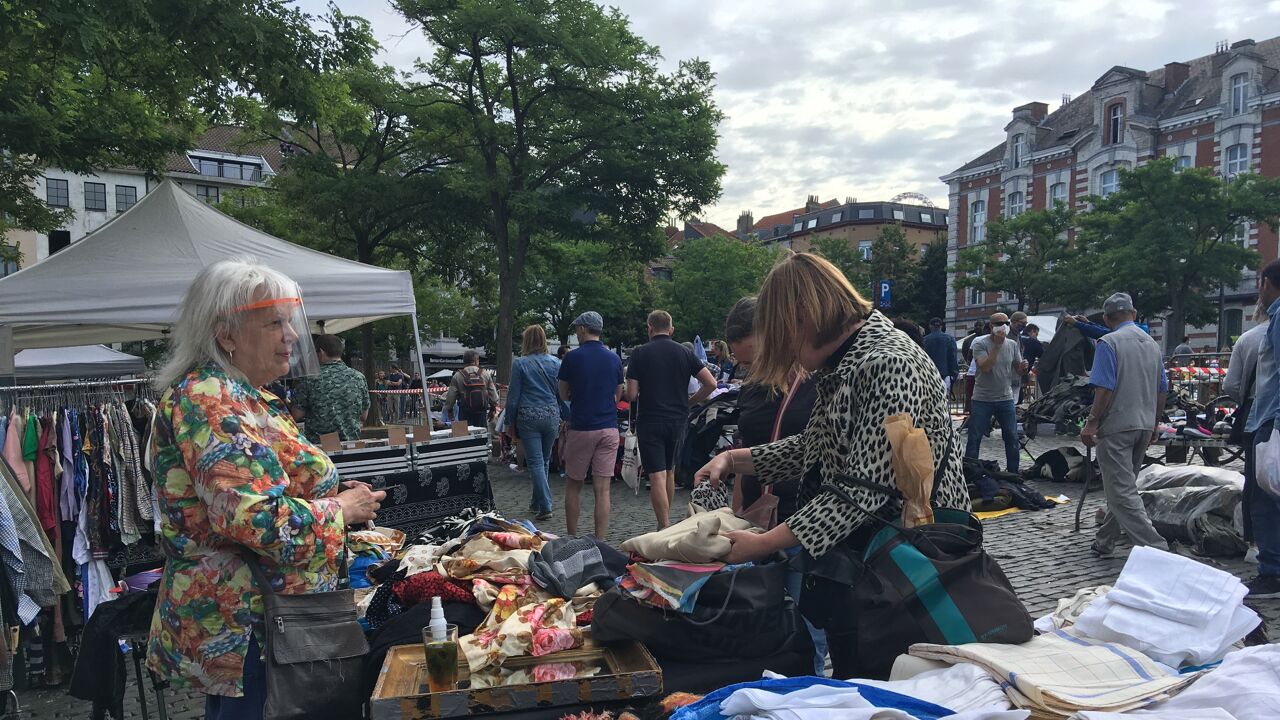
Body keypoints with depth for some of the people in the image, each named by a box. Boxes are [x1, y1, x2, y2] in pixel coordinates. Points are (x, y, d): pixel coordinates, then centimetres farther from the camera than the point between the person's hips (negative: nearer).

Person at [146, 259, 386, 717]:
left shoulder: (244, 398, 11)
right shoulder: (209, 399, -20)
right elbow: (253, 519, -30)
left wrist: (334, 492, 7)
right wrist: (339, 510, -15)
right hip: (245, 629, -10)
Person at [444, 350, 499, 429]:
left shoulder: (457, 376, -3)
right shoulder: (485, 375, 2)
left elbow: (450, 396, -1)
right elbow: (493, 394, 5)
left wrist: (449, 409, 12)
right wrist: (493, 408, 16)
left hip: (465, 414, -1)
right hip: (481, 413, 1)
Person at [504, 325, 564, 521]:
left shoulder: (520, 364, -4)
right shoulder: (555, 363, 3)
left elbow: (513, 395, -2)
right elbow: (562, 393, 5)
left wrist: (510, 422, 6)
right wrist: (565, 419, 12)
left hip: (529, 416, -3)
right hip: (551, 415, 3)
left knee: (535, 462, 0)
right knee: (544, 461, 16)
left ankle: (545, 507, -6)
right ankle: (537, 502, 28)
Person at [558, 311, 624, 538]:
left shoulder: (572, 358, -6)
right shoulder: (614, 359, 5)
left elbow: (564, 395, 4)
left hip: (581, 428, -3)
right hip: (609, 428, 3)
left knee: (573, 487, 11)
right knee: (602, 490, 2)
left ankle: (572, 540, 17)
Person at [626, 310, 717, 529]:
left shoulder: (640, 353, -6)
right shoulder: (685, 352, 3)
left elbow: (631, 395, -9)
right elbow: (711, 383, -3)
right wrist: (689, 402, 9)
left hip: (650, 421, -4)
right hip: (678, 419, 4)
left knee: (657, 475, -5)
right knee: (670, 471, 19)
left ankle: (664, 529, -10)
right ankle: (666, 521, 31)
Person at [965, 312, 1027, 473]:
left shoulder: (1012, 344, 6)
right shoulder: (980, 343, -10)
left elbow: (1018, 370, 13)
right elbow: (985, 367, -23)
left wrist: (1023, 368, -11)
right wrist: (997, 345, -23)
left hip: (1006, 399, 4)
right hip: (982, 399, -4)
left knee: (1012, 439, 7)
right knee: (974, 439, 2)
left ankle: (1013, 473, 20)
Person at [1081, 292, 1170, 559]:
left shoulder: (1109, 343, -10)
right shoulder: (1152, 344, 12)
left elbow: (1105, 388, -18)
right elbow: (1162, 390, 17)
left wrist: (1092, 423, -12)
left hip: (1117, 427, -8)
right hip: (1144, 426, 8)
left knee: (1122, 491, -6)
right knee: (1123, 485, 15)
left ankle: (1155, 548, -12)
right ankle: (1104, 543, 23)